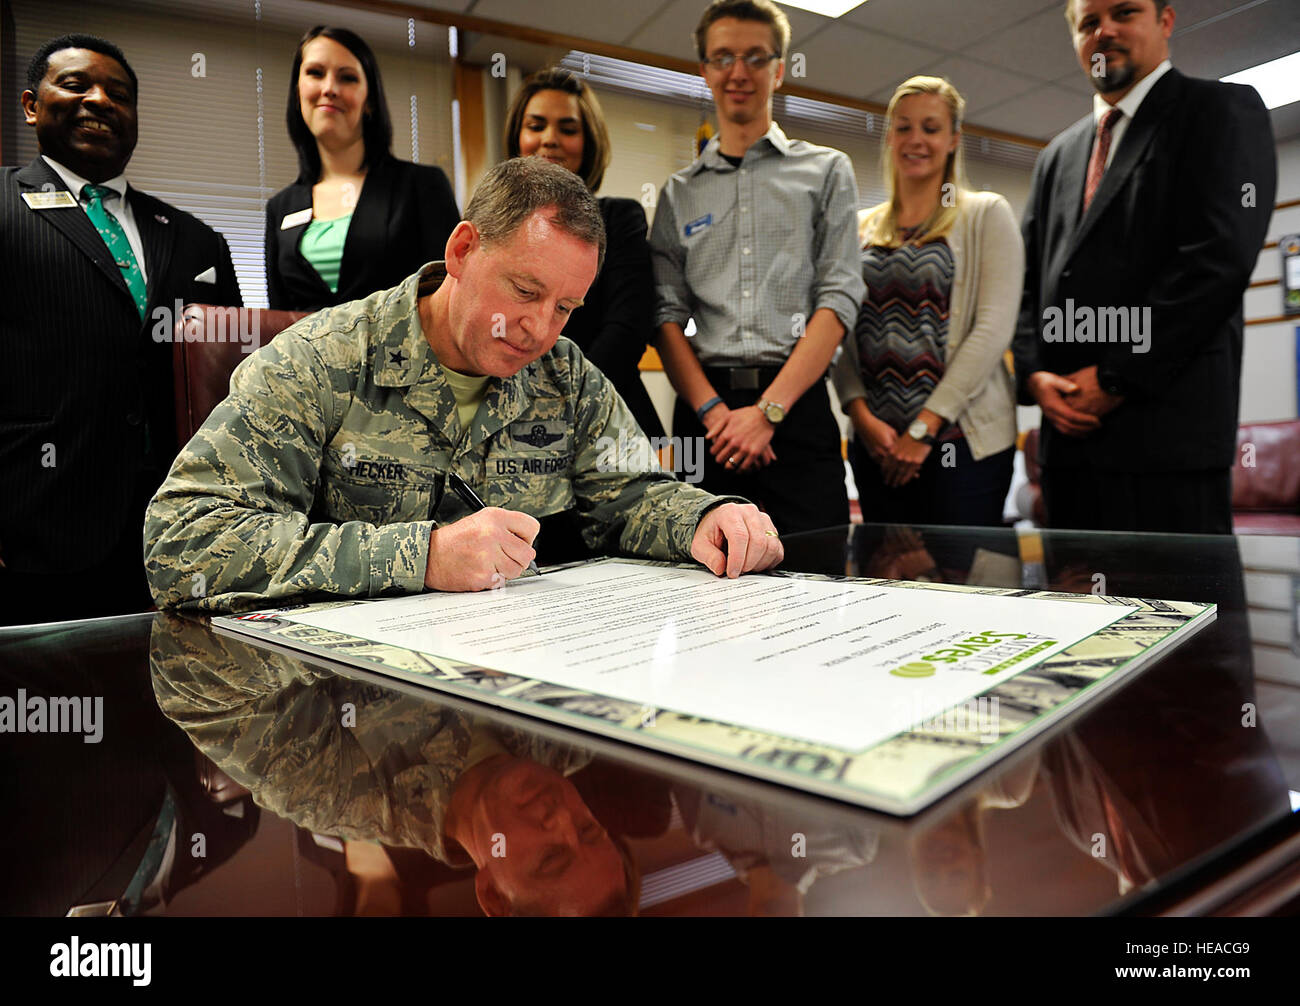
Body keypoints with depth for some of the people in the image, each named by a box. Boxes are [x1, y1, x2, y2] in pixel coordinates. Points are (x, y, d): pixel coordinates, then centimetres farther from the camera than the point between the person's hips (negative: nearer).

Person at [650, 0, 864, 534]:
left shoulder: (826, 171, 12)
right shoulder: (679, 192, 17)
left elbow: (839, 299, 1)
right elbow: (667, 314, 7)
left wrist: (768, 410, -10)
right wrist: (713, 410, -10)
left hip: (798, 405, -1)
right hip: (705, 409, 2)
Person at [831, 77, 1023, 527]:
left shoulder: (986, 215, 4)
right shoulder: (862, 227, 14)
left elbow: (993, 328, -7)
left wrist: (925, 427, -13)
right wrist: (862, 415, -8)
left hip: (962, 438, -3)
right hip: (876, 443, 3)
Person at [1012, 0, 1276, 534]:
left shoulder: (1222, 110, 5)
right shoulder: (1057, 157, 23)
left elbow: (1219, 258, -9)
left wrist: (1115, 379, -13)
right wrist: (1034, 376, -1)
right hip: (1069, 432, 6)